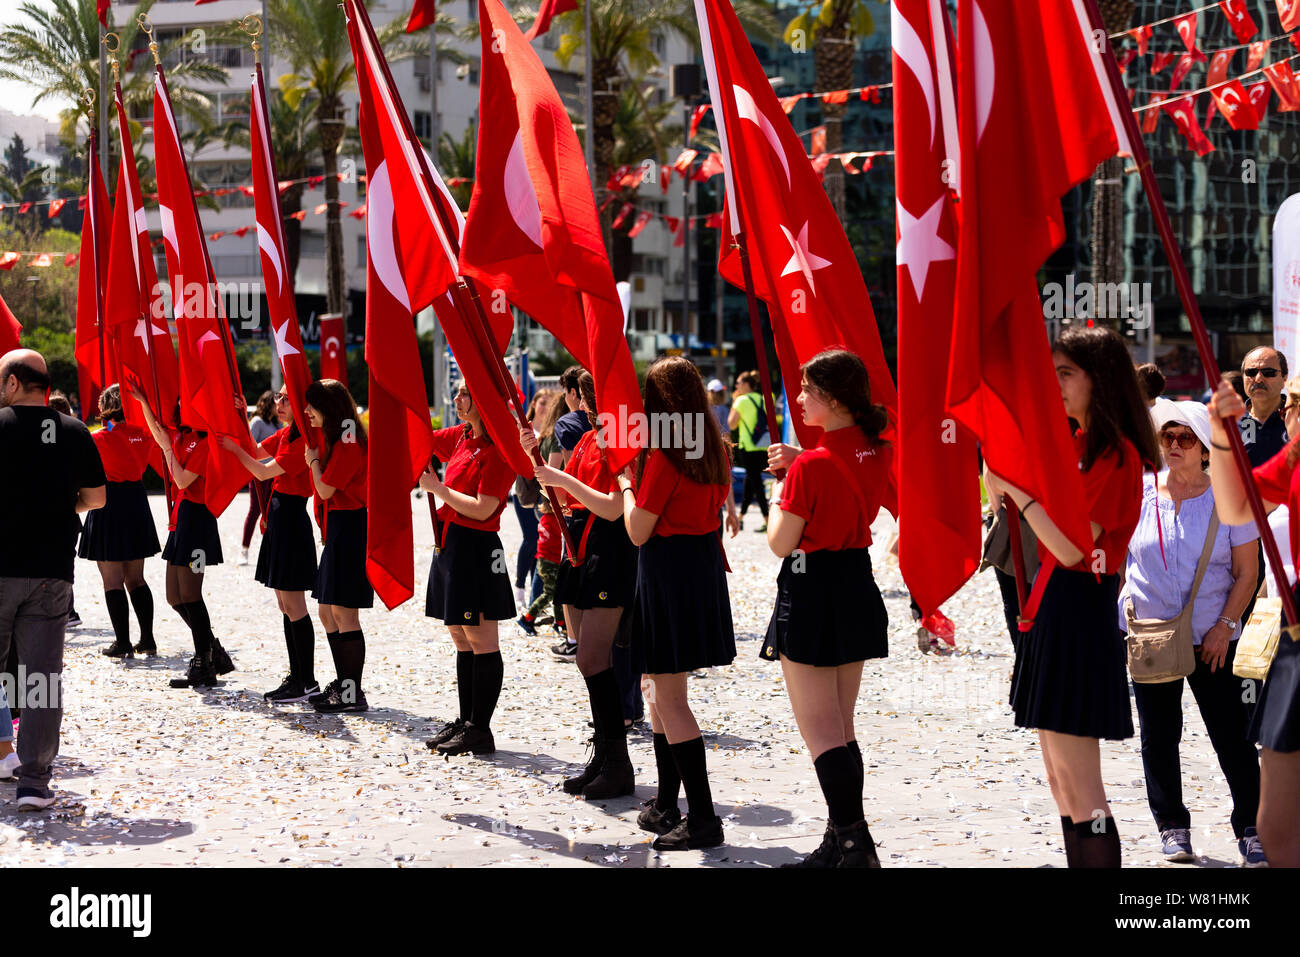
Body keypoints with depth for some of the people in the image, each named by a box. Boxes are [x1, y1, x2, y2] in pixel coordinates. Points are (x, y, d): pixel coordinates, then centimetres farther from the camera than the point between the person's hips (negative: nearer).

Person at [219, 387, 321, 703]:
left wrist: (234, 448, -7)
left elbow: (264, 472, -16)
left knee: (293, 605, -6)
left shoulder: (304, 440, -17)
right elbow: (255, 452, 18)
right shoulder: (285, 434, 12)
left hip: (292, 520, -10)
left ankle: (307, 681, 0)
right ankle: (297, 677, 19)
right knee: (285, 605, 13)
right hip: (279, 518, 10)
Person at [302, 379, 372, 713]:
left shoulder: (348, 443, -16)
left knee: (343, 611, -8)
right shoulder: (331, 439, 16)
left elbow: (325, 489, -15)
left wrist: (313, 460, -1)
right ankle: (343, 685, 22)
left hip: (351, 529, -11)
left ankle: (353, 695, -4)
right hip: (338, 528, 11)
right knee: (327, 611, 14)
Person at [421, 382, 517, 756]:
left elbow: (483, 509, -20)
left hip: (475, 548, -9)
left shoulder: (498, 450, -16)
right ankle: (465, 721, 23)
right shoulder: (461, 437, 10)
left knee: (482, 643, -2)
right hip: (450, 543, 9)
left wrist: (438, 488, -13)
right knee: (462, 641, 15)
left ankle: (480, 731, 2)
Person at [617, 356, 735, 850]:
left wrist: (625, 480, -1)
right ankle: (666, 806, 26)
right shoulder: (715, 451, 6)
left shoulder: (663, 454, -18)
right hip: (706, 564, 9)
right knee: (661, 690, 19)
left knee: (669, 698, -4)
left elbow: (638, 531, -15)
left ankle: (702, 818, -6)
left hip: (667, 570, -9)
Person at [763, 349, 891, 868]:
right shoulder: (881, 454, 2)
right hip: (858, 587, 8)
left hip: (811, 593, -8)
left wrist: (777, 493, 1)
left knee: (820, 732, -3)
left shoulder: (812, 465, -20)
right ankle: (844, 841, 19)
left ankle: (854, 843, -10)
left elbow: (781, 544, -14)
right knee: (841, 728, 15)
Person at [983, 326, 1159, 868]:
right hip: (1051, 606, 10)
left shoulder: (1117, 453, -14)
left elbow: (1070, 547, -21)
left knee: (1079, 786, -9)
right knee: (1060, 781, 14)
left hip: (1079, 613, -10)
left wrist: (1017, 486, -15)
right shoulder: (1070, 443, 14)